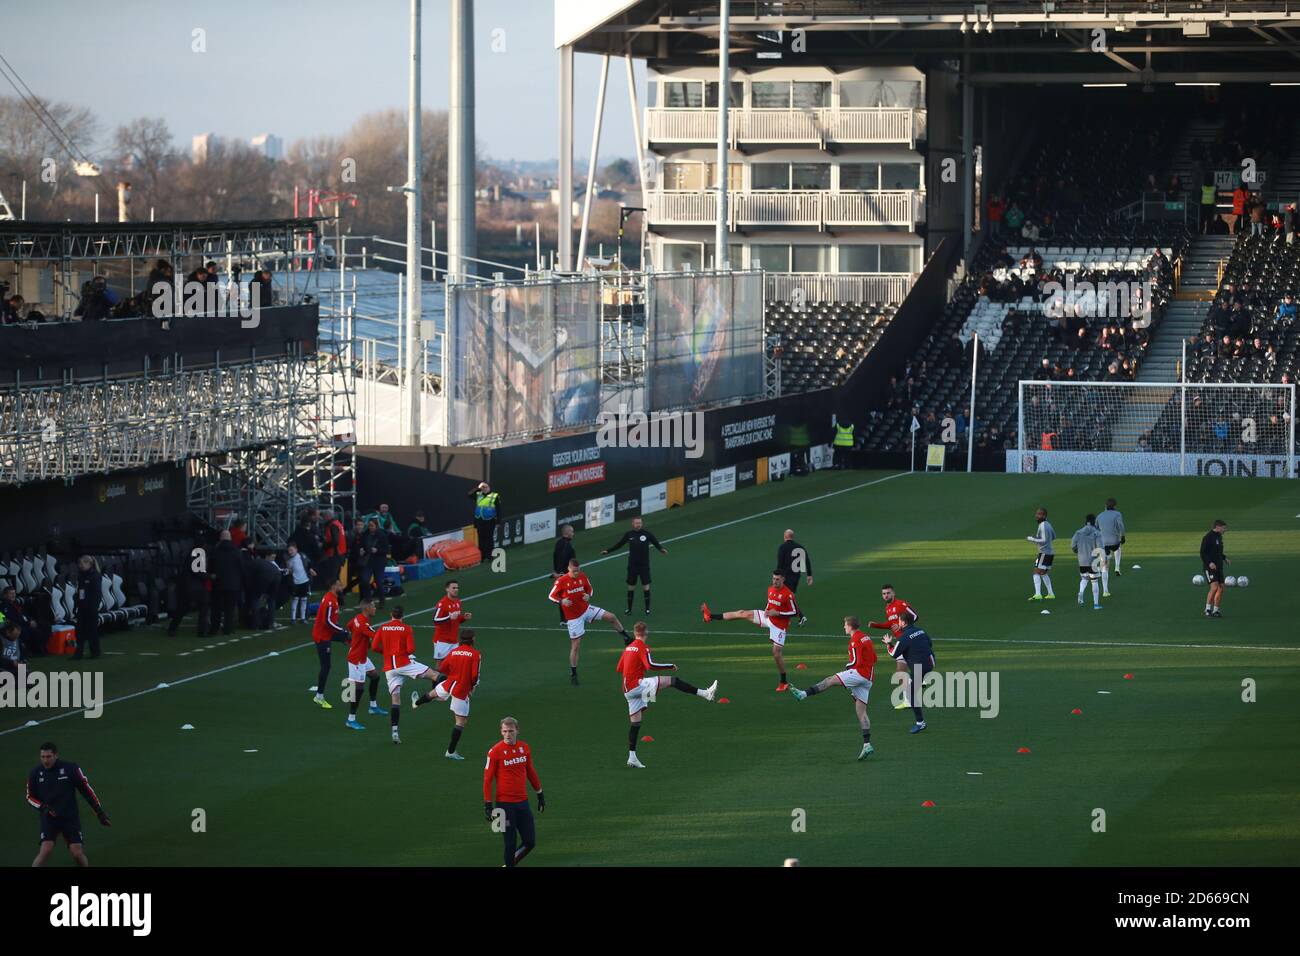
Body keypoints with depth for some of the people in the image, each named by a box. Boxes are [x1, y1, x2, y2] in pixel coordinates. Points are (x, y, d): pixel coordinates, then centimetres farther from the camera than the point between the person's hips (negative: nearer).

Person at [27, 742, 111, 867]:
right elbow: (30, 797, 8)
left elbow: (87, 790, -2)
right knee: (45, 850, -19)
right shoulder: (36, 773, -4)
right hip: (49, 818, 0)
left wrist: (100, 812, -1)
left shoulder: (71, 769, -10)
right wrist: (43, 807, -12)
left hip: (71, 818, 0)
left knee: (78, 853, -5)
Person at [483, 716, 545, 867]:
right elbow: (487, 779, -6)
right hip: (505, 804, -5)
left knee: (530, 843, 5)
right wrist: (488, 804, -8)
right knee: (511, 843, -1)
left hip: (523, 802, 5)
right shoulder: (495, 751, -10)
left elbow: (531, 772, 18)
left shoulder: (525, 748, 5)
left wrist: (540, 794, 23)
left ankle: (512, 862, 29)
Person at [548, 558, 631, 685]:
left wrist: (588, 595, -12)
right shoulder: (561, 581, -16)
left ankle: (626, 638, 19)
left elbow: (590, 589, 11)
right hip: (573, 617, -4)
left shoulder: (583, 577, -4)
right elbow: (552, 596, -8)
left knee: (611, 617, -4)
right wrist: (562, 601, -27)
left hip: (586, 608, 4)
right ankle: (573, 674, 12)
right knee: (575, 645, -1)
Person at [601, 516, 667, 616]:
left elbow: (656, 543, 2)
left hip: (644, 565, -1)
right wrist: (608, 550, 7)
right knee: (631, 586, 7)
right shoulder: (628, 534, 0)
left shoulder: (647, 533, -5)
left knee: (646, 586, 1)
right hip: (632, 565, 1)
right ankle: (629, 608, 17)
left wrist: (662, 549, -17)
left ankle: (647, 608, 12)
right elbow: (619, 544, 10)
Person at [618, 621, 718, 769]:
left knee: (635, 722, 11)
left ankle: (632, 757, 8)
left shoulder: (628, 648, 15)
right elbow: (650, 665, -21)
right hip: (636, 684, -8)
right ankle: (705, 693, -24)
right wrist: (671, 666, -11)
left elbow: (618, 668, 20)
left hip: (627, 690, 8)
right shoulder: (642, 647, -7)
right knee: (672, 681, -14)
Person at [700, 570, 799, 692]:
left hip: (779, 625, -7)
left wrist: (777, 613, -23)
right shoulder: (771, 589, 3)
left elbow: (795, 613, -18)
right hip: (768, 617, 7)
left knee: (777, 652, -8)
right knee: (743, 614, 0)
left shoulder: (788, 595, -21)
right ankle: (711, 617, 6)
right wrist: (767, 611, 7)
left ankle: (784, 682, 7)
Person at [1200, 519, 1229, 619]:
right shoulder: (1208, 537, -12)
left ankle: (1216, 610, 13)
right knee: (1214, 587, -19)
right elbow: (1203, 552, -15)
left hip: (1218, 567, 9)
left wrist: (1225, 558, 12)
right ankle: (1208, 609, -11)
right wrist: (1210, 562, -26)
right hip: (1210, 566, -9)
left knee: (1221, 588, 5)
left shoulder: (1219, 537, 15)